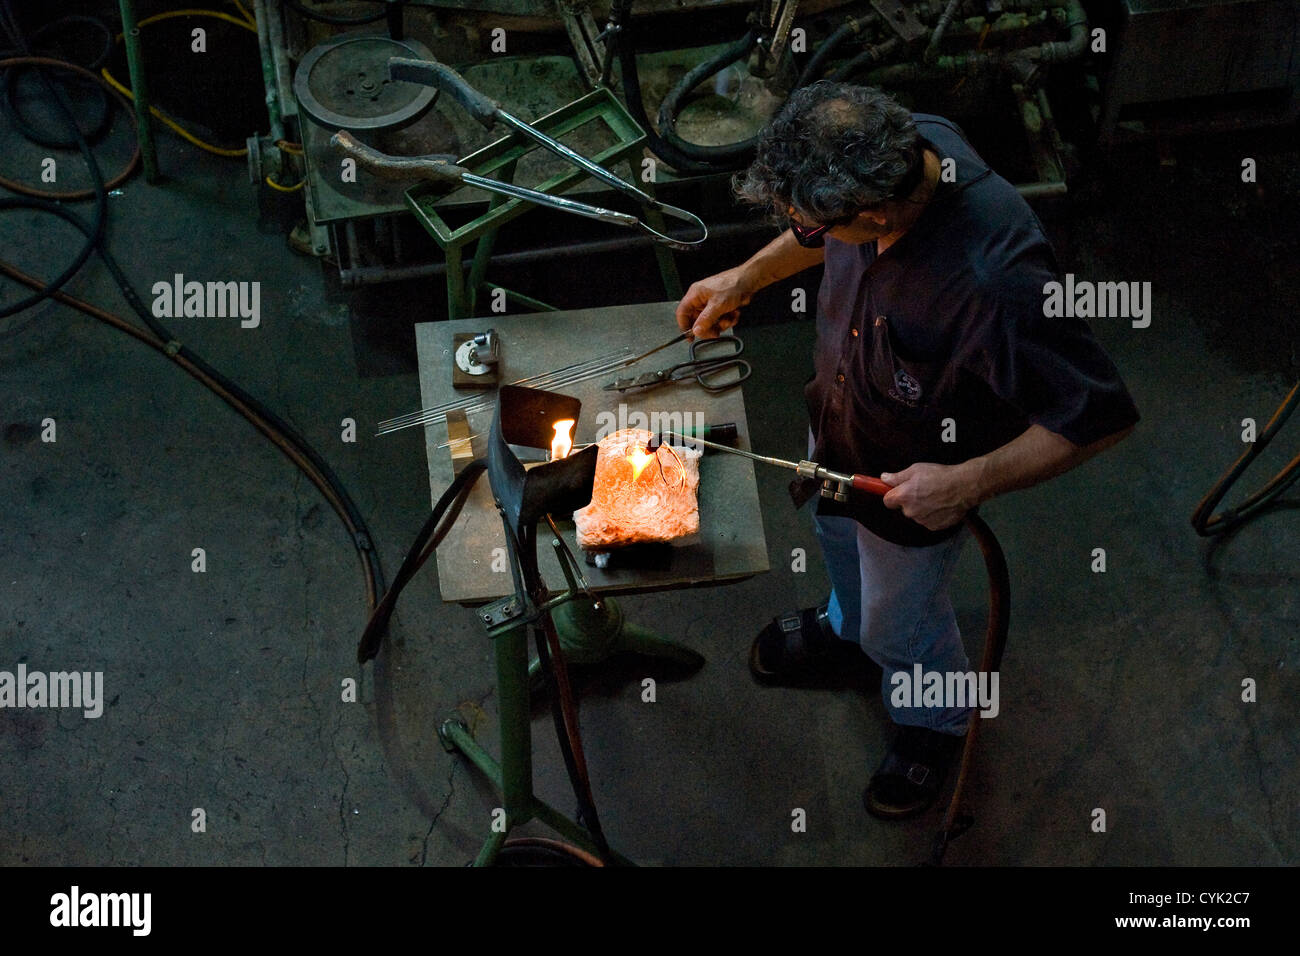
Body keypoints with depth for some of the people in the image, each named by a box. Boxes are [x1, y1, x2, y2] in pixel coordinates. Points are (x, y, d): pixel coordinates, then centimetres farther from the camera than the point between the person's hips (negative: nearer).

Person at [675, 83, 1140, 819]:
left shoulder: (996, 282, -46)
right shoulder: (904, 145, -25)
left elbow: (1102, 414, -34)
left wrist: (971, 482, -32)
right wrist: (745, 277, 1)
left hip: (916, 479, -6)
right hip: (839, 423, 6)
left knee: (901, 625, 21)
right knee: (836, 527, 35)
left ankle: (936, 722, 56)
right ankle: (847, 625, 69)